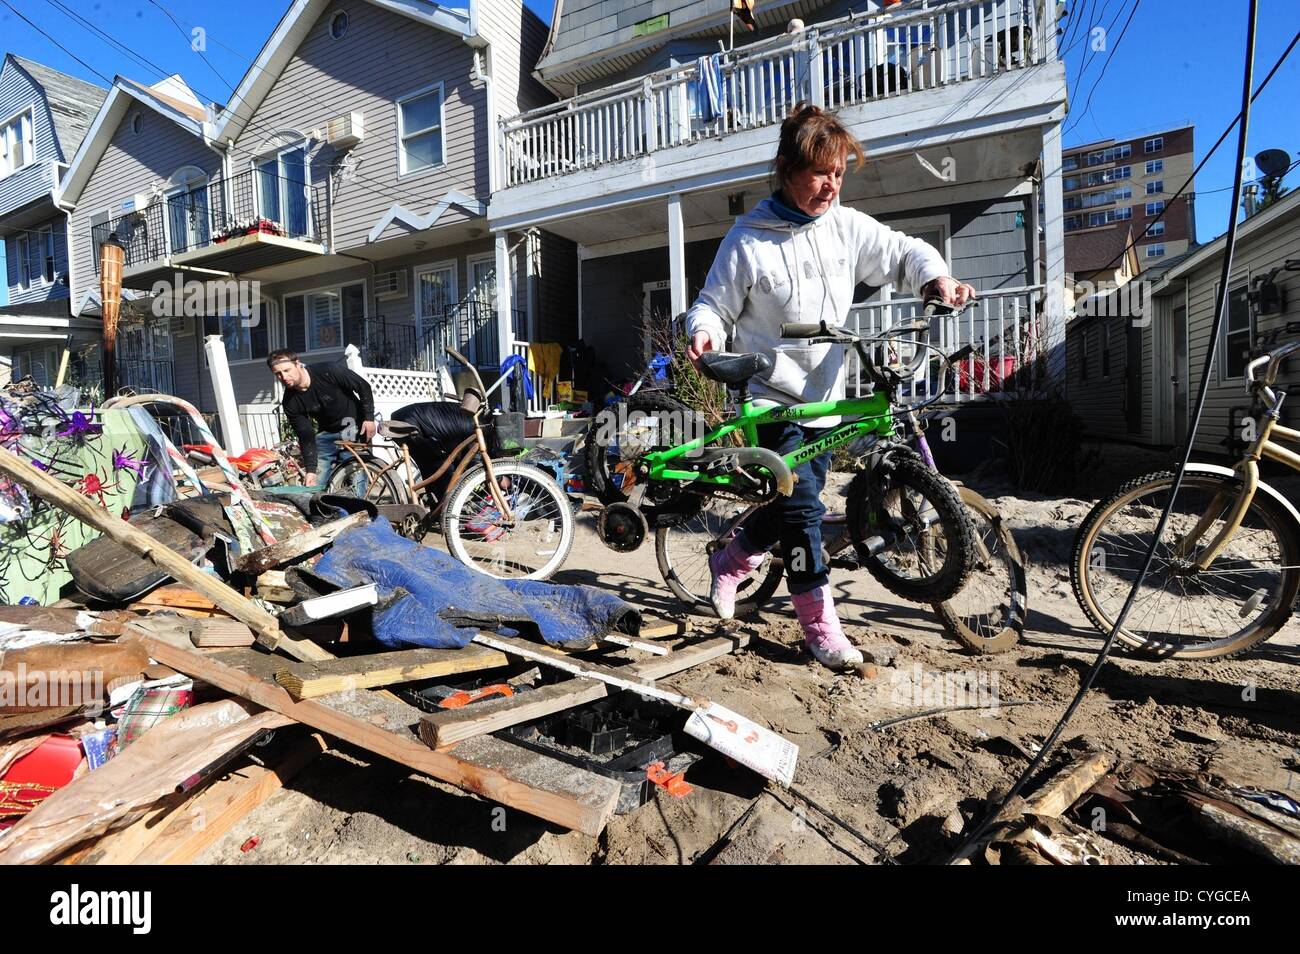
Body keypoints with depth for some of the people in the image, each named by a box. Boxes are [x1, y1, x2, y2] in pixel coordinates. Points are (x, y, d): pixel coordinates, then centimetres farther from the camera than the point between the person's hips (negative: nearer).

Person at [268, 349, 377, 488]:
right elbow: (306, 437, -8)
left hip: (355, 428, -4)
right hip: (326, 434, 4)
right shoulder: (290, 403, -11)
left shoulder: (329, 372, -22)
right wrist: (310, 470, -13)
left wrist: (369, 418, -15)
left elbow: (364, 387, -11)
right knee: (315, 485, 0)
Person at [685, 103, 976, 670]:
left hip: (826, 395, 6)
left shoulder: (847, 226, 4)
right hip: (772, 397, -5)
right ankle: (821, 627, 4)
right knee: (803, 507, -10)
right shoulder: (749, 240, -7)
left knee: (793, 503, 13)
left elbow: (902, 252, 9)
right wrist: (703, 332, -25)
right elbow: (715, 304, -3)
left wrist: (936, 279, -12)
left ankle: (730, 561, 39)